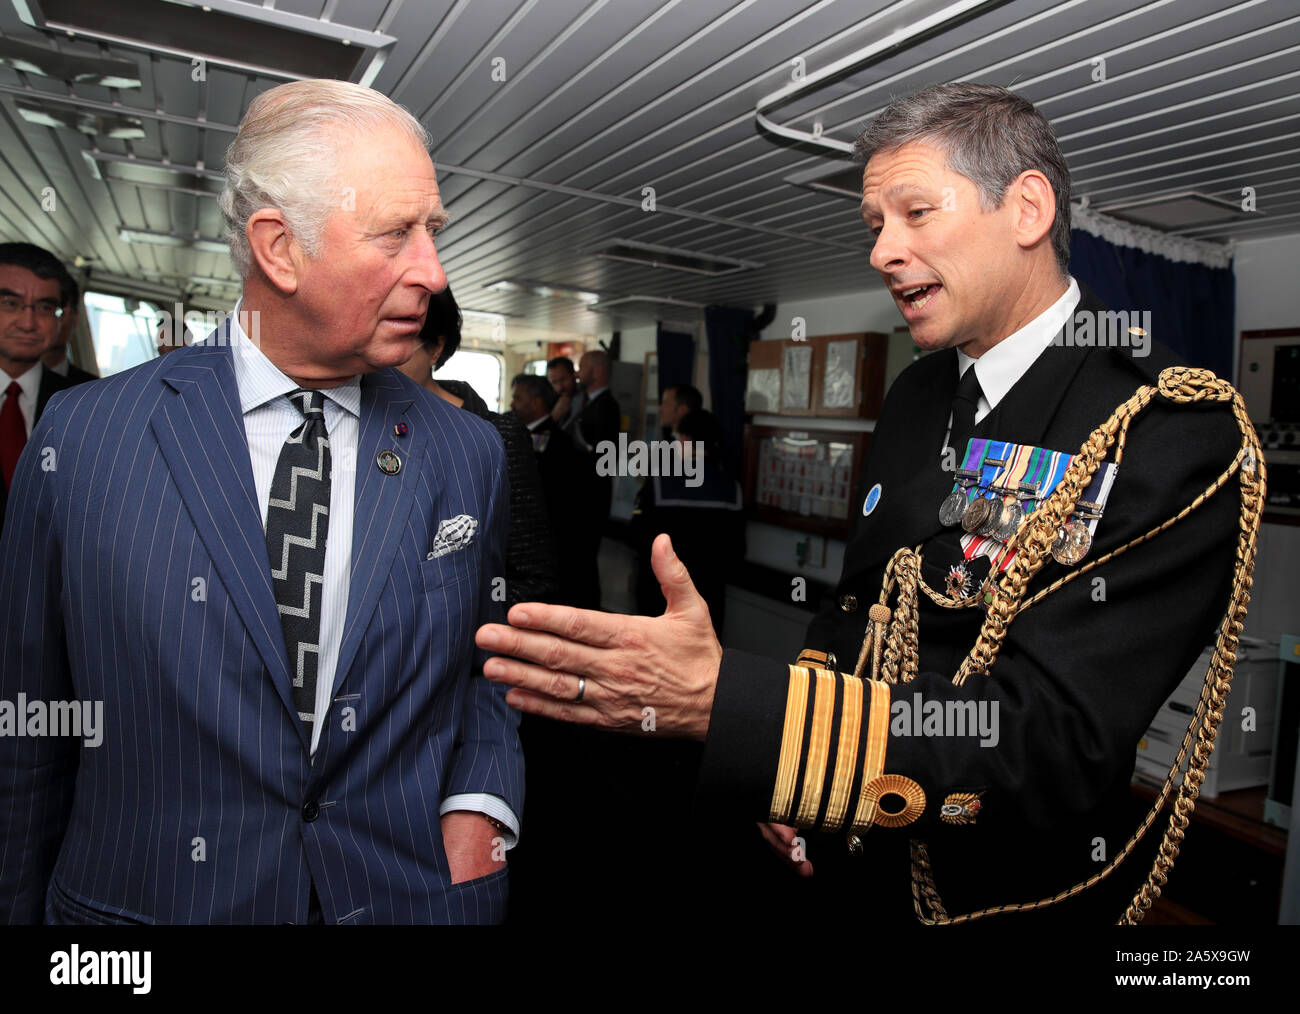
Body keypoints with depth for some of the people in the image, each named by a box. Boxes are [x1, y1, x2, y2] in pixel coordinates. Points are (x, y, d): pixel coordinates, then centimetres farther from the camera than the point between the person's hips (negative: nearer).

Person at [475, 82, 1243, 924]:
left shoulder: (1173, 427, -22)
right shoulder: (916, 395, 1)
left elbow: (1054, 737, -29)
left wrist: (720, 701, -38)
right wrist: (789, 780, -5)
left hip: (1019, 899, -5)